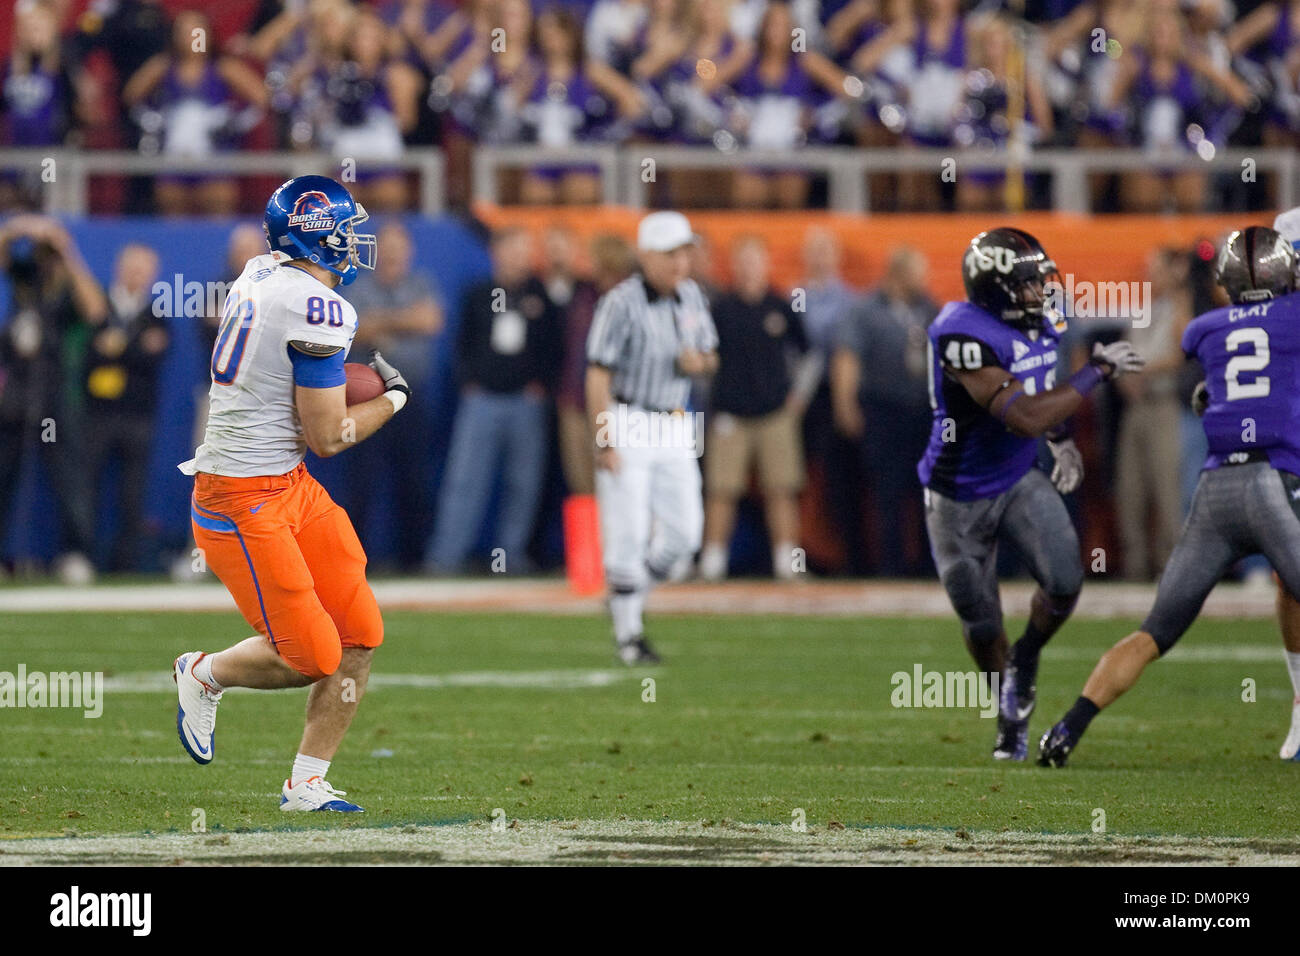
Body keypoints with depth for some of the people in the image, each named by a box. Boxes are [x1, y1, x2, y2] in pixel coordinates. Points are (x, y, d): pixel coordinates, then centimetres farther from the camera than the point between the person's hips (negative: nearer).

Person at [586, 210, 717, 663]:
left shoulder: (691, 296, 5)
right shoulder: (621, 303, -15)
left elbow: (709, 355, 18)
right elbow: (598, 375, -16)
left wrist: (699, 362, -8)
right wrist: (604, 440, -21)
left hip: (674, 427, 6)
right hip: (627, 423, -6)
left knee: (683, 531, 5)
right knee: (628, 533, -6)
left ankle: (632, 597, 27)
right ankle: (628, 632, 4)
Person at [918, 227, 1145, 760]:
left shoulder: (1037, 324, -3)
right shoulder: (965, 335, -30)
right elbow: (1025, 417, -35)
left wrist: (1062, 441, 3)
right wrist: (1097, 373, -30)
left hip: (1019, 481, 5)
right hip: (960, 496, -5)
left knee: (1064, 581, -18)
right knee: (981, 625, 8)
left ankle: (1025, 662, 12)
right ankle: (1011, 719, 32)